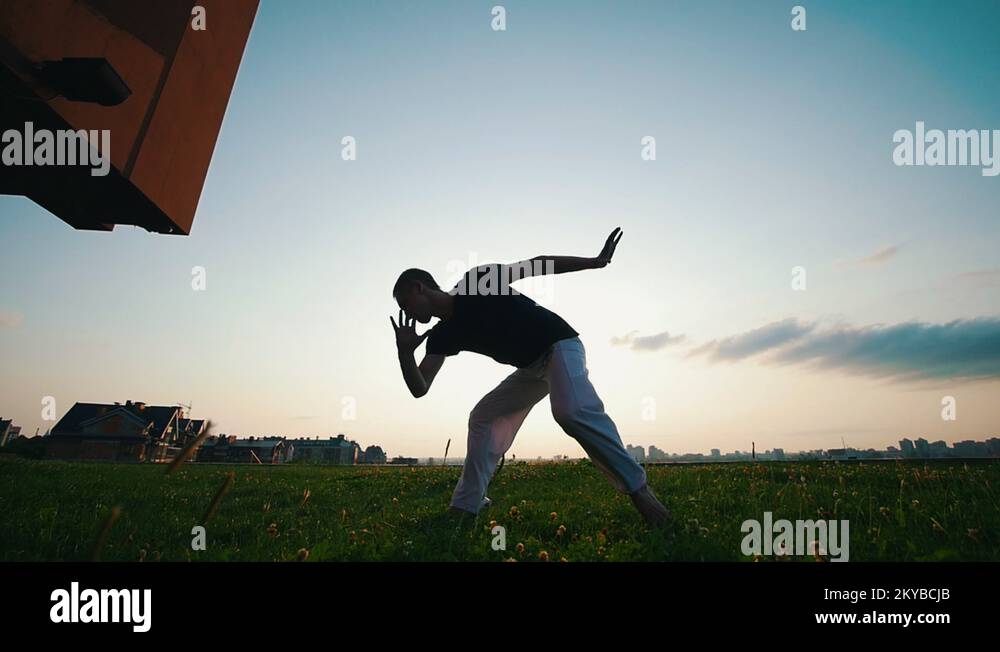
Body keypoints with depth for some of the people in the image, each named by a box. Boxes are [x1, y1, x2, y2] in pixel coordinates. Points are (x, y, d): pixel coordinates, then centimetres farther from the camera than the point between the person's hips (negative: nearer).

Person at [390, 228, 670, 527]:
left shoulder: (476, 282, -13)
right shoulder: (442, 335, 4)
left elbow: (535, 265, -9)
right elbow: (419, 388, -3)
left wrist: (594, 262, -13)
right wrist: (404, 353, -21)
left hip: (559, 344, -8)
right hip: (532, 366, 8)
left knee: (571, 410, -32)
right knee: (483, 416, 4)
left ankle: (638, 488, -26)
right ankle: (464, 508, 5)